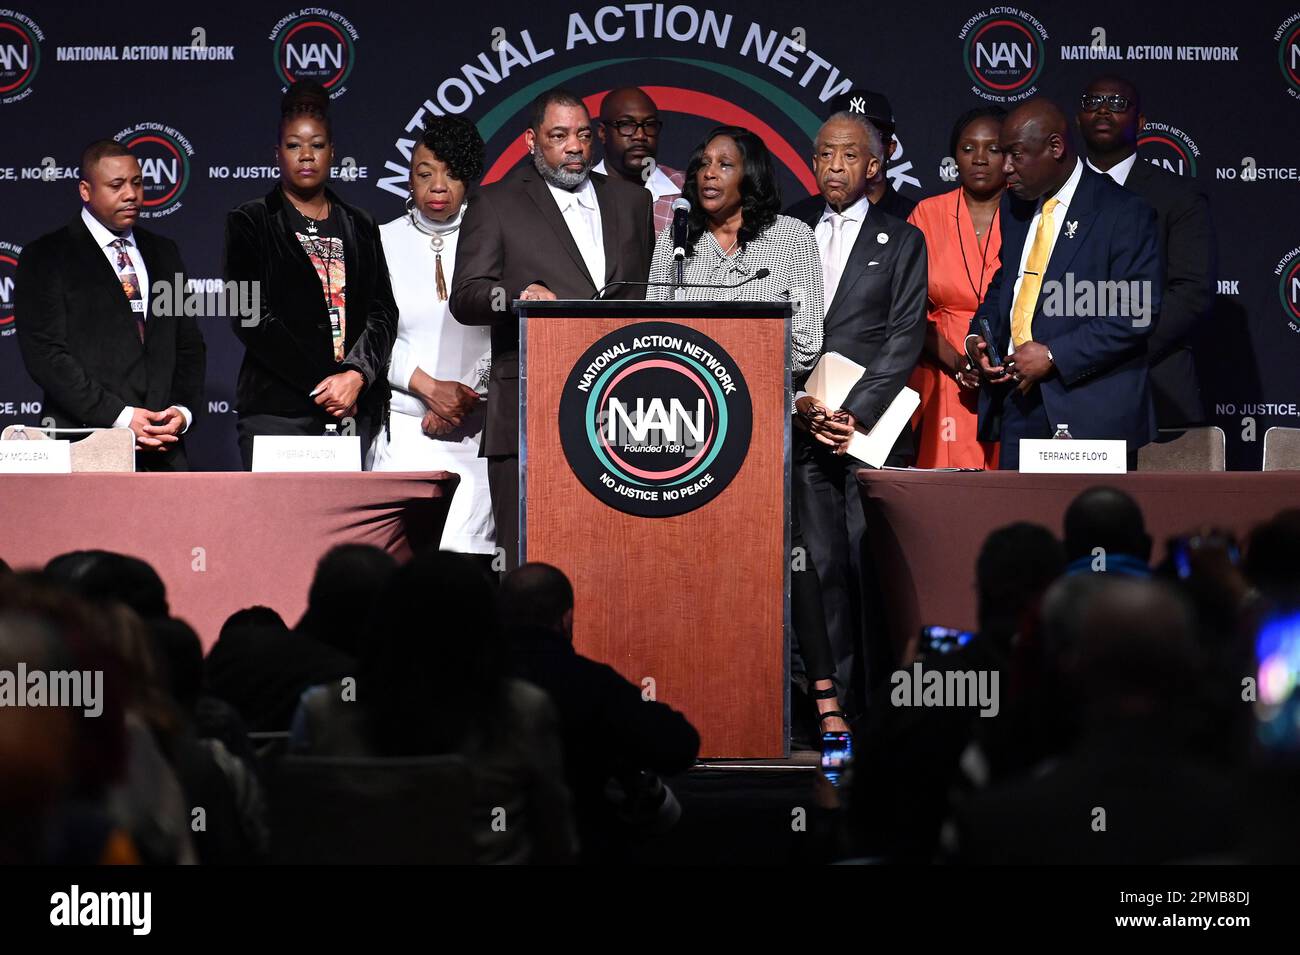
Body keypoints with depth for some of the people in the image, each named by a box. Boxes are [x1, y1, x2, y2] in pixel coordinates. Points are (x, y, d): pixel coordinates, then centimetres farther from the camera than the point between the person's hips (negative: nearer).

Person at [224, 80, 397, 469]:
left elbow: (382, 311, 8)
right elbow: (251, 317, -4)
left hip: (355, 407, 3)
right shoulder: (251, 223, 6)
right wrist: (321, 384, -10)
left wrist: (356, 375, -11)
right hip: (277, 410, -3)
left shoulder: (359, 227, 17)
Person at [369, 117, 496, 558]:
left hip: (475, 427, 0)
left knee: (468, 547, -9)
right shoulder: (384, 242, 8)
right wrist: (430, 388, -8)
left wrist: (469, 398, -7)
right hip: (405, 428, 0)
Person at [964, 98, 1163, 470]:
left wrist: (1053, 356, -18)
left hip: (1089, 409, -6)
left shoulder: (1124, 213, -7)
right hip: (1017, 402, 6)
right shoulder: (1015, 210, 17)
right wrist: (976, 337, 7)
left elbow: (1137, 313, -14)